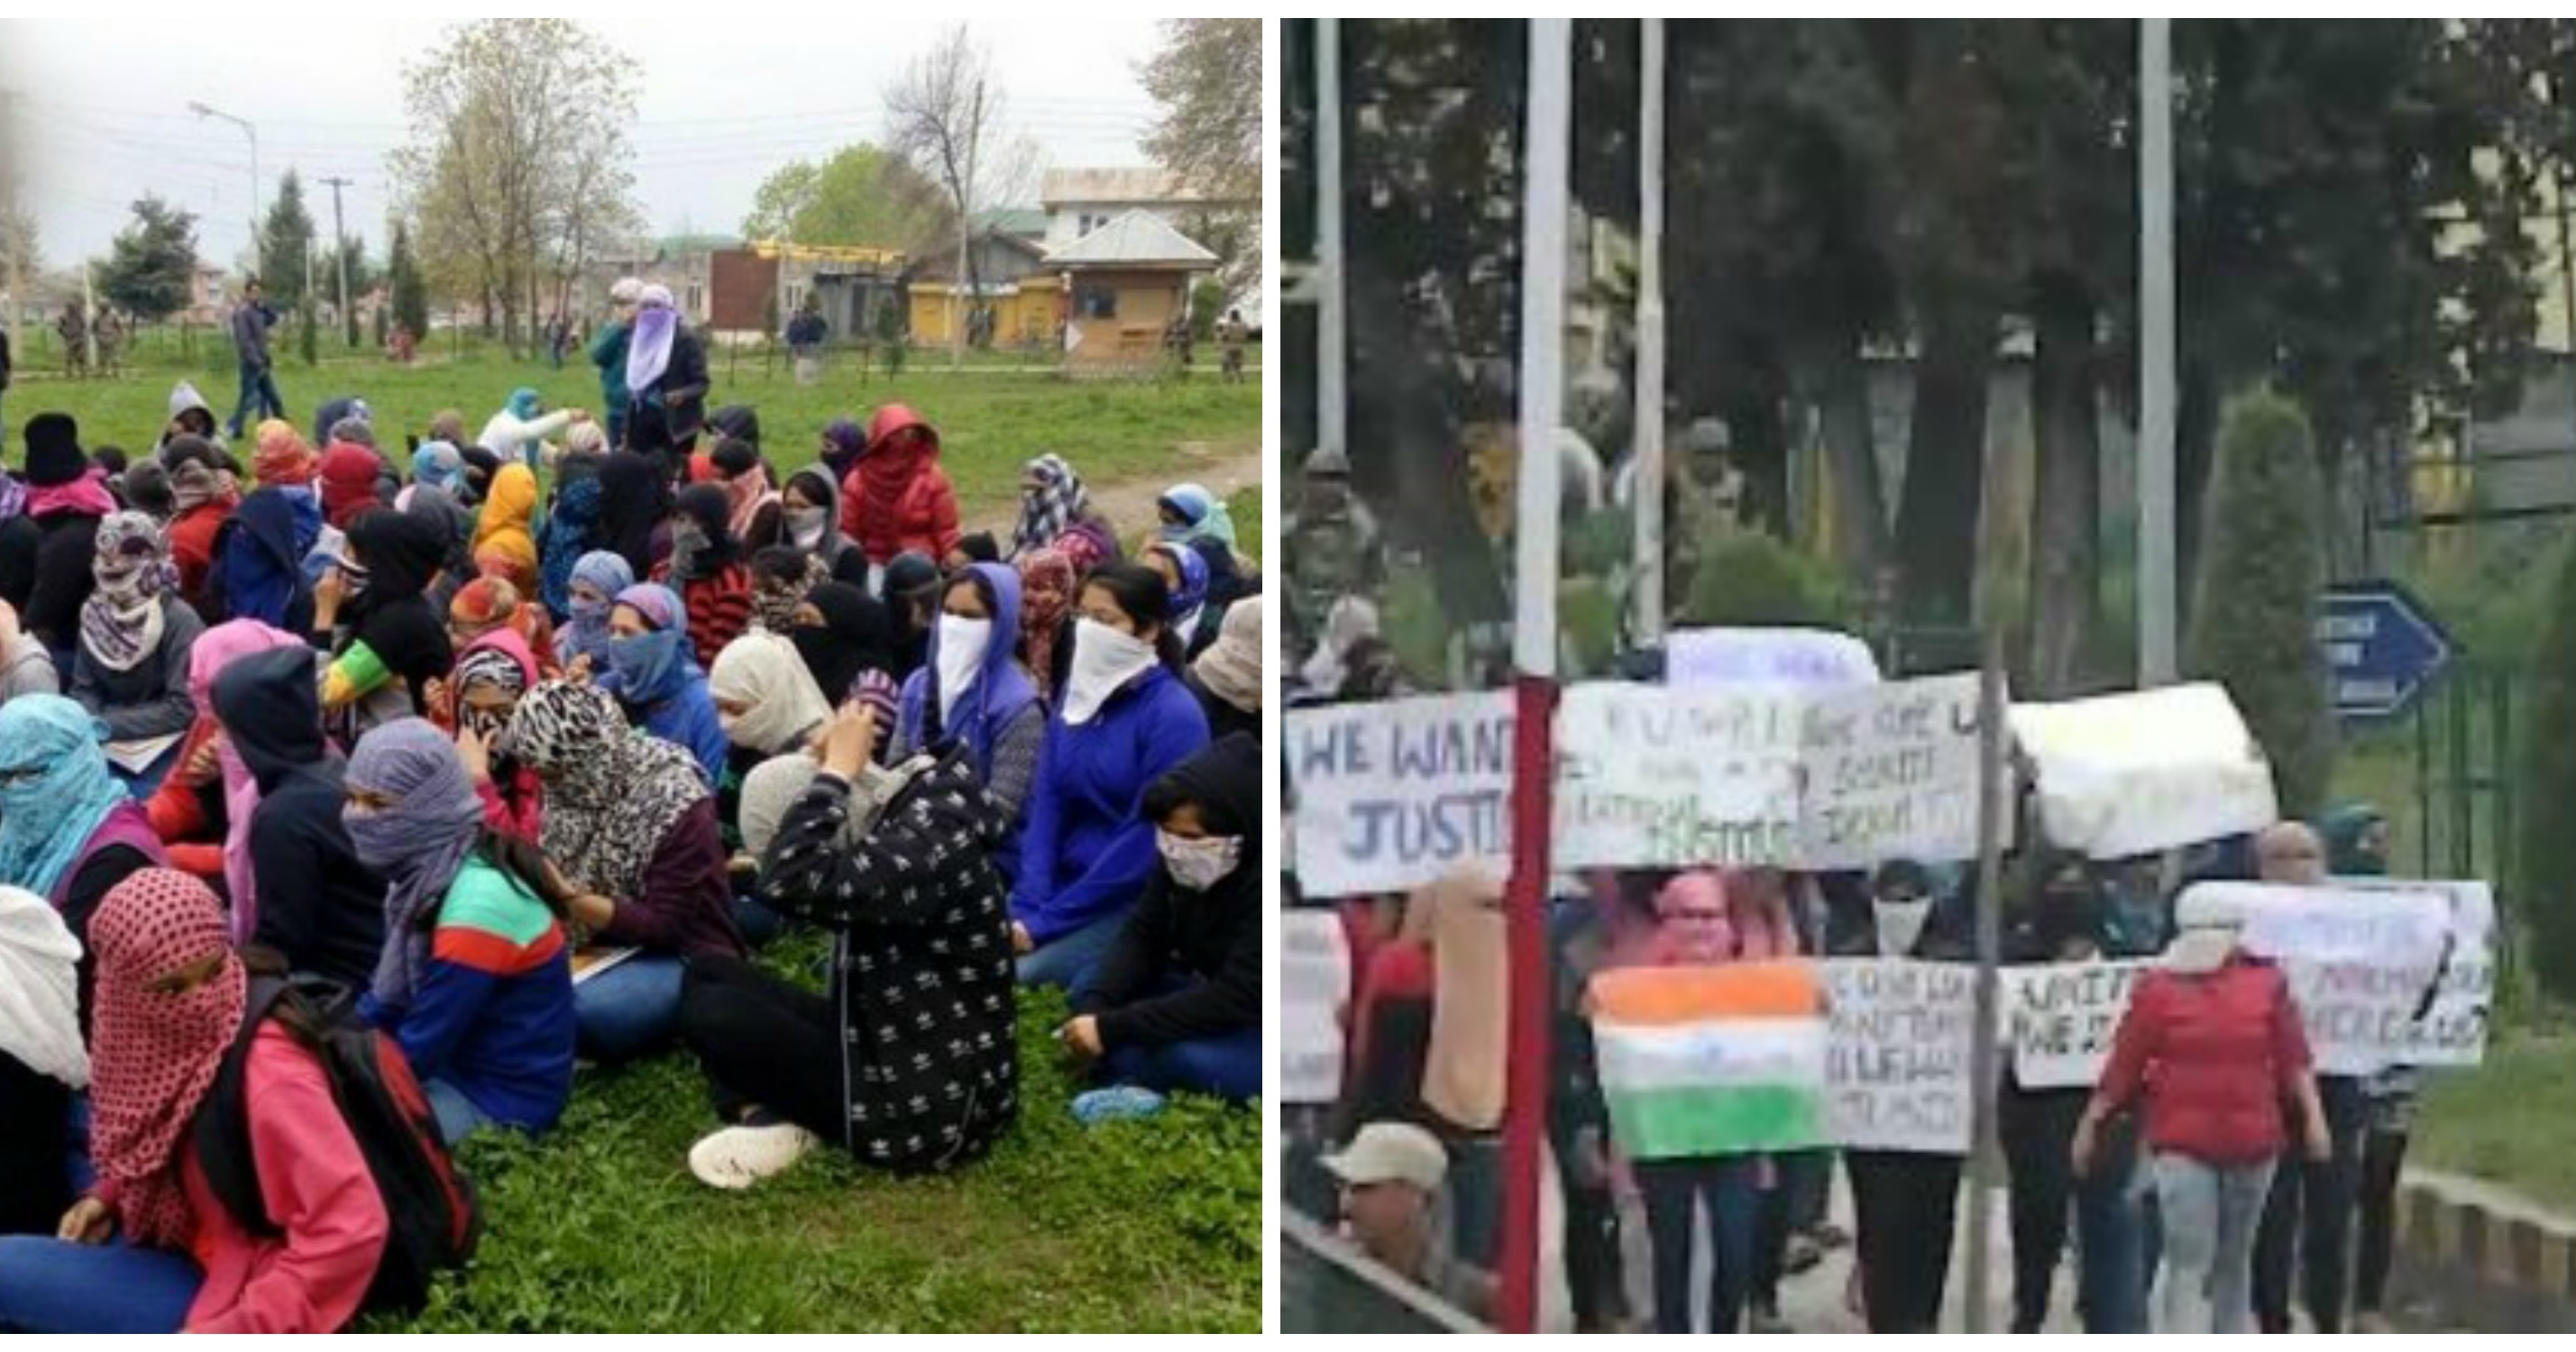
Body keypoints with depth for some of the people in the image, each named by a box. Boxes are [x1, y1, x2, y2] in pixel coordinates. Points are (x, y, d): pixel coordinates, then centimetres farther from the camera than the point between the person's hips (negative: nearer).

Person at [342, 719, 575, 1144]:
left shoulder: (479, 904, -26)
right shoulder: (423, 870, 1)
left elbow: (416, 1052, -21)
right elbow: (386, 1001, 10)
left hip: (503, 1098, -9)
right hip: (453, 1065, 9)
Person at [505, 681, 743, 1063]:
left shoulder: (676, 804, -18)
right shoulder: (577, 785, 2)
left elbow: (664, 927, -19)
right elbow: (556, 881, 10)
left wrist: (569, 897, -29)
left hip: (682, 957, -7)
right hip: (605, 946, 7)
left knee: (577, 1010, -34)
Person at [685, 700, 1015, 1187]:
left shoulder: (932, 844, -26)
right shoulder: (896, 818, 4)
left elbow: (790, 886, -37)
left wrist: (836, 768, -26)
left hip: (934, 1104, -10)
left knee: (709, 1013, -15)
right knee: (708, 975, 8)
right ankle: (773, 1111, -8)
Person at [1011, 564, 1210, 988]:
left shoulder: (1173, 716, -14)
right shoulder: (1076, 695, 7)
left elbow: (1147, 840, -18)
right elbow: (1046, 803, 3)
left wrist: (1049, 920, -18)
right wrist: (1028, 904, -12)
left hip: (1136, 902, -6)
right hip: (1066, 884, 6)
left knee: (1014, 978, -24)